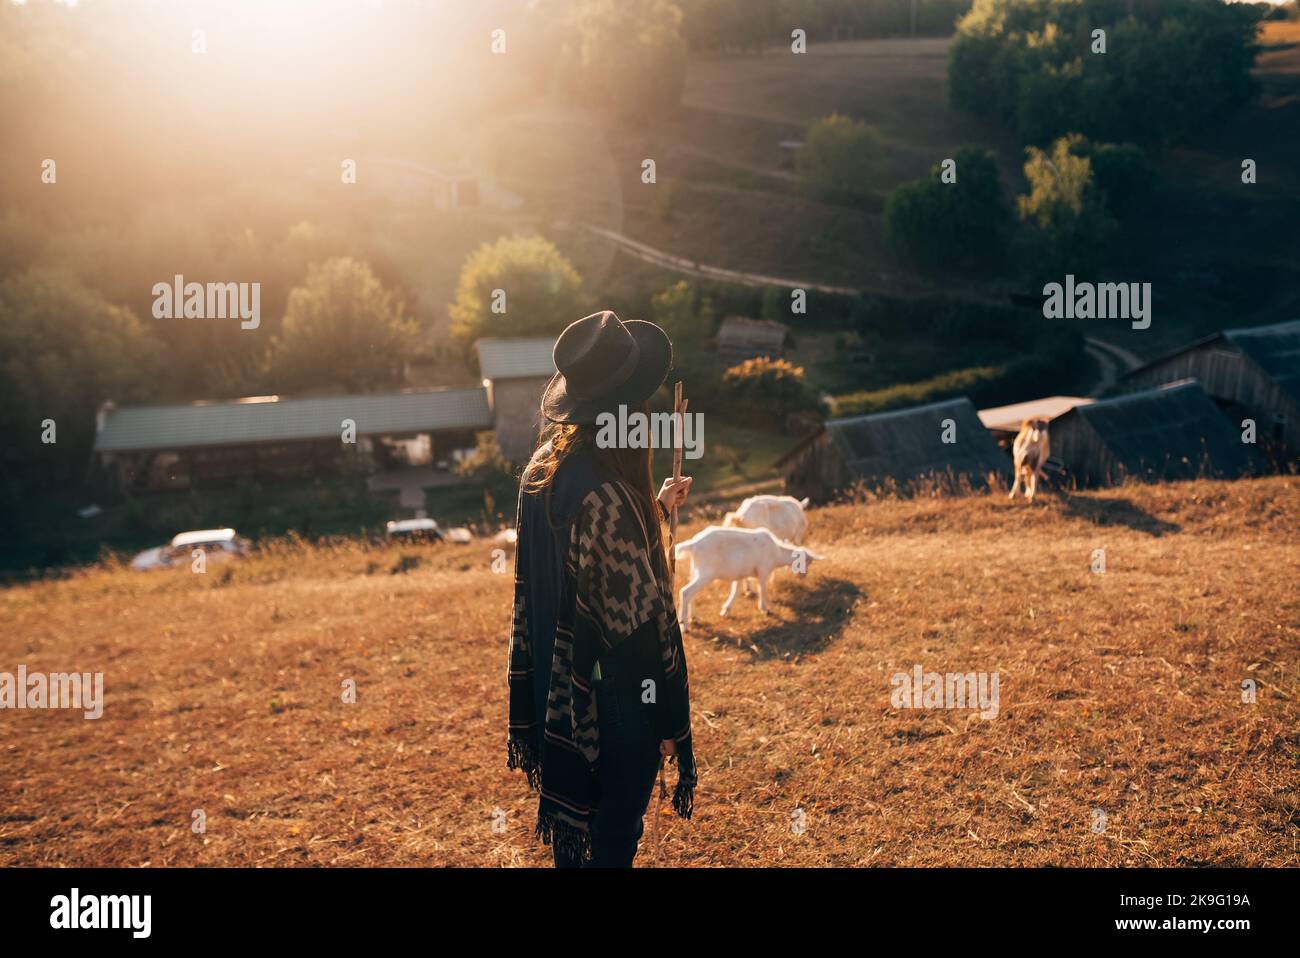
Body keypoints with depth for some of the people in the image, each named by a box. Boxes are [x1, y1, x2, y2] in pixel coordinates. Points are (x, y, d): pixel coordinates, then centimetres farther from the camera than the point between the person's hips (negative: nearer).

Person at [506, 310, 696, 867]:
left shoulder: (544, 467, -3)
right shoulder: (609, 497, -29)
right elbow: (641, 622, -22)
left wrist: (655, 509, 21)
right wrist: (666, 721, -13)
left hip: (554, 693, 8)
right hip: (611, 706, -8)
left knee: (572, 812, 23)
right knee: (613, 837, 10)